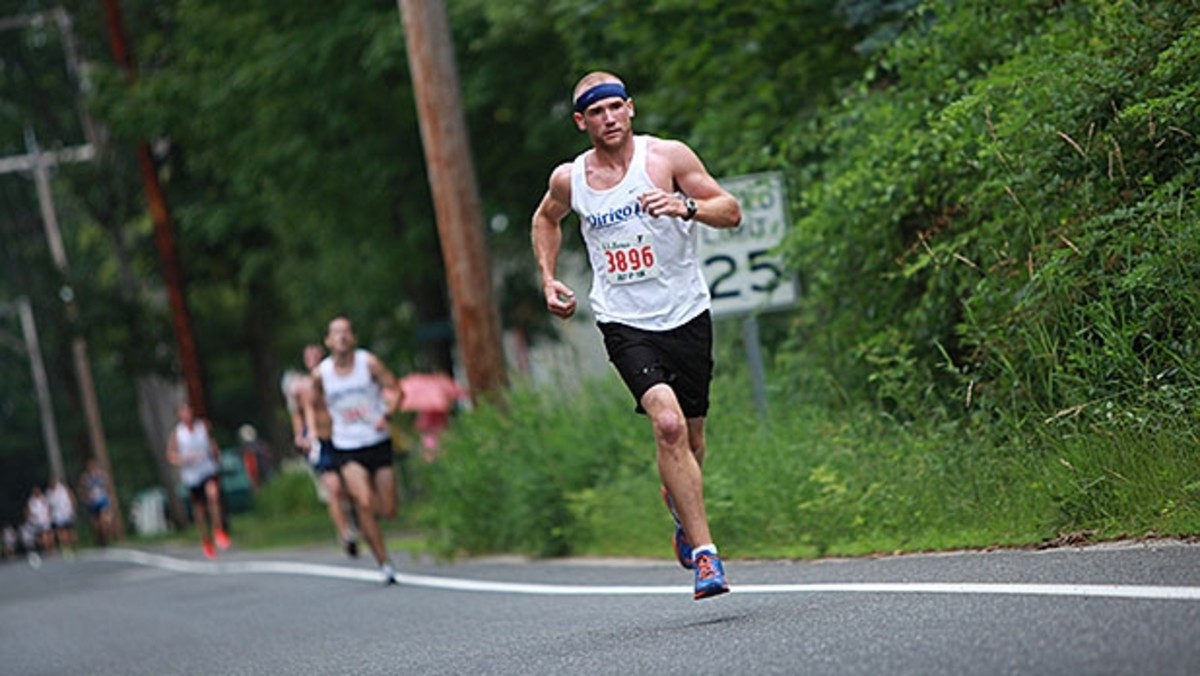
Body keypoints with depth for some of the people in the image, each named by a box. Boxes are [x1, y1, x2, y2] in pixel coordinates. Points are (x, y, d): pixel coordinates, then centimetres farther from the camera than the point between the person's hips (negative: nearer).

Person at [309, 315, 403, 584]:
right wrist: (312, 432, 2)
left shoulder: (368, 362, -6)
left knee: (388, 511, -1)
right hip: (347, 449, 0)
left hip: (378, 443, 0)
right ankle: (384, 564, -10)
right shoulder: (321, 373, -1)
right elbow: (312, 405, 16)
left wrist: (387, 415, -19)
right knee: (363, 502, -19)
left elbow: (396, 391, -3)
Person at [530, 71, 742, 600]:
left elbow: (732, 212, -3)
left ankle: (680, 505, 49)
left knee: (691, 435, 13)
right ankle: (704, 554, -23)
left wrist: (687, 207, -22)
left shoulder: (668, 156, -4)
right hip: (625, 324, -1)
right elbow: (545, 219, 25)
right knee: (667, 423, -23)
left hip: (687, 316, 1)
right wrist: (548, 279, 13)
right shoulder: (569, 179, 2)